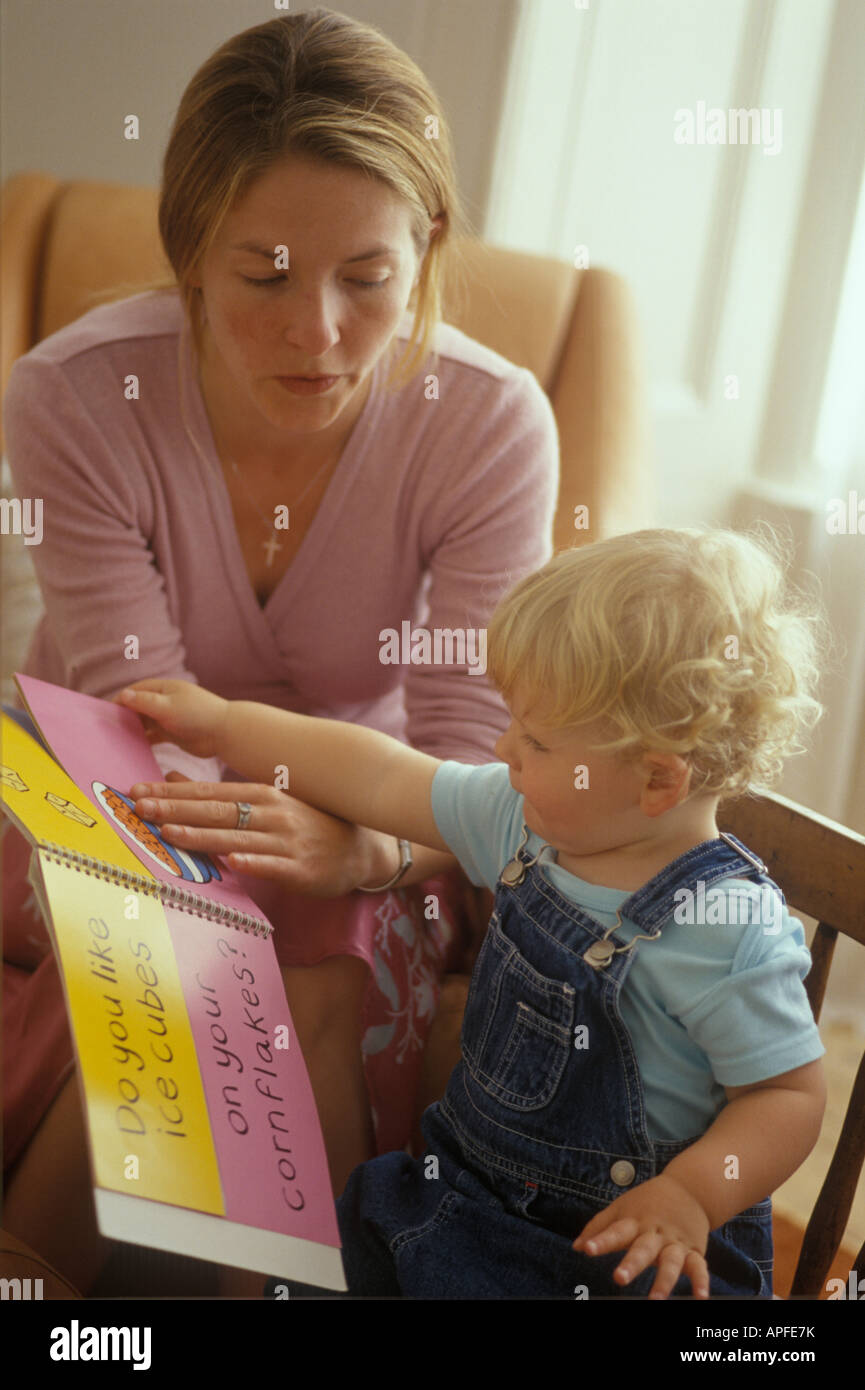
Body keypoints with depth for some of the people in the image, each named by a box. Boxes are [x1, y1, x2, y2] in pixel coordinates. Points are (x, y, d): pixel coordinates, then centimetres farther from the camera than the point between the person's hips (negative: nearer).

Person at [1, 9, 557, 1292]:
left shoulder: (494, 424, -20)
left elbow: (472, 763, -20)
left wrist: (354, 842, -43)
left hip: (365, 818, 1)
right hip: (141, 812, 0)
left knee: (320, 1013, -28)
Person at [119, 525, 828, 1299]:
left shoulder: (729, 933, -23)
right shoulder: (528, 818, 0)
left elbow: (793, 1094, -16)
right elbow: (385, 780, 10)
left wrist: (691, 1196, -29)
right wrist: (223, 727, 14)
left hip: (621, 1243, -7)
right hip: (468, 1187, 7)